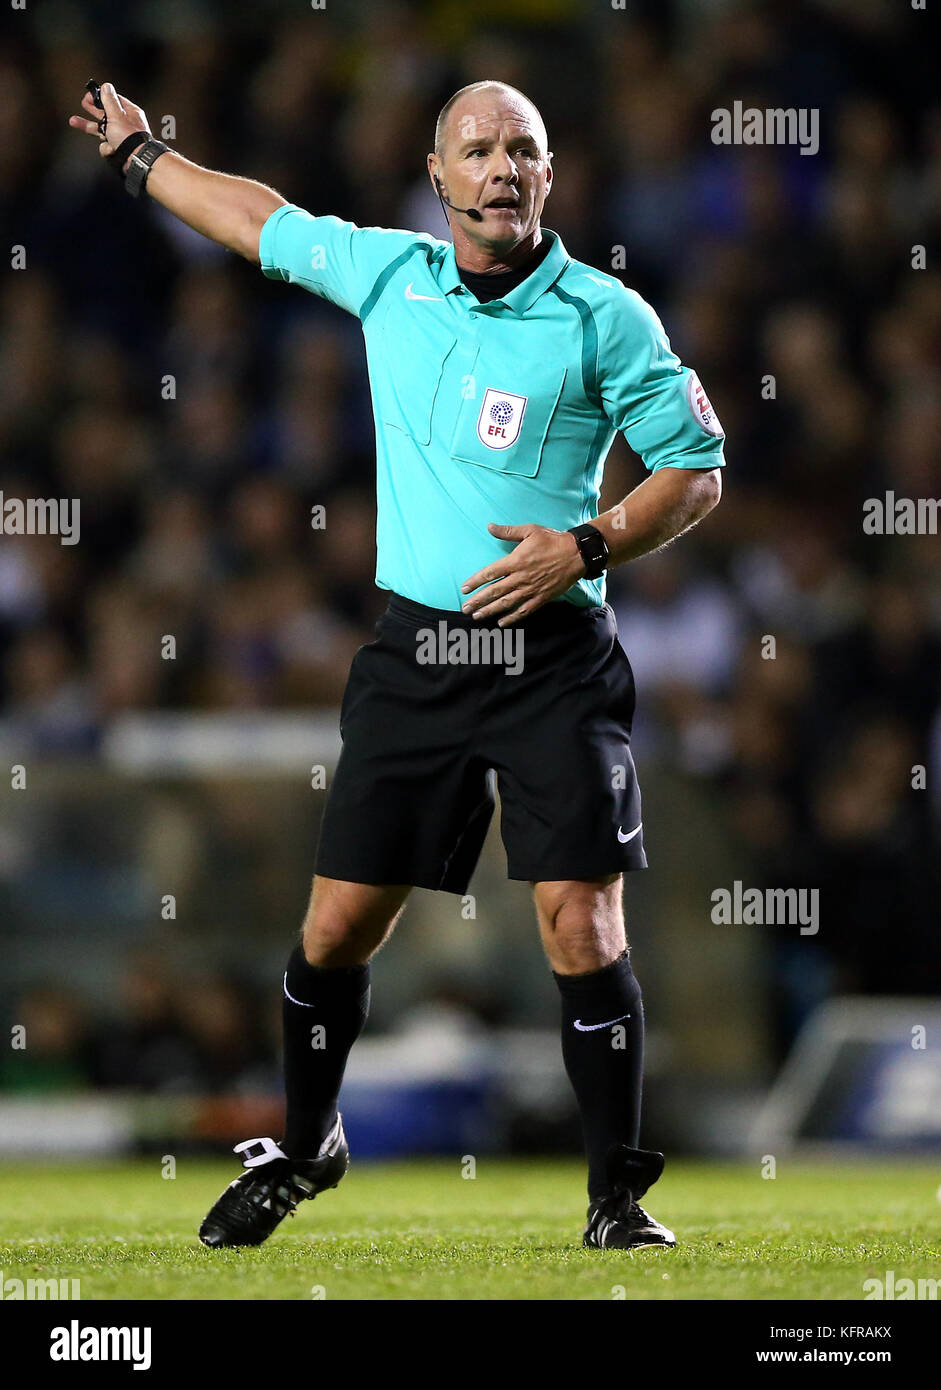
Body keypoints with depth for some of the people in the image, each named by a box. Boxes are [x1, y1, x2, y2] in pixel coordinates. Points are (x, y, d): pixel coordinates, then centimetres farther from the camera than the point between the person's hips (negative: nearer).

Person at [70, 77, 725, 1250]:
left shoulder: (606, 318, -5)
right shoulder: (388, 273, 5)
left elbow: (696, 472, 0)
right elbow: (261, 220, 22)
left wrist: (587, 548, -14)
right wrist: (137, 154, 33)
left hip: (554, 658, -3)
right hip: (414, 651, 3)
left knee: (581, 923, -11)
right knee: (337, 926, 5)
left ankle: (617, 1195, 1)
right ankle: (302, 1151, 28)